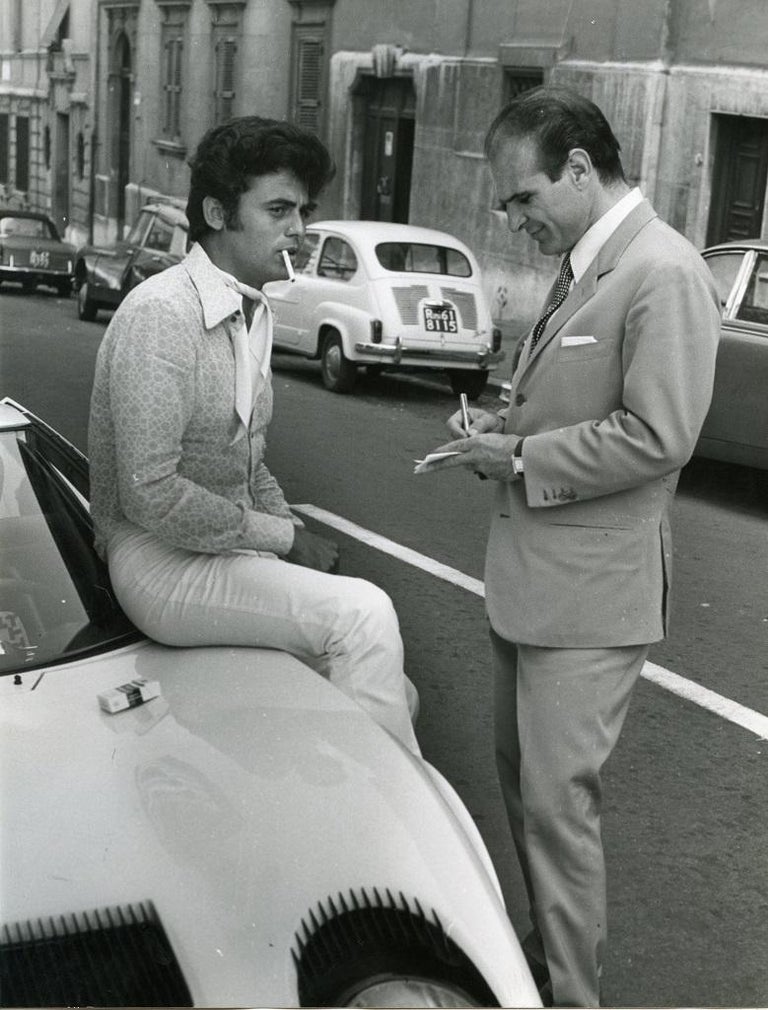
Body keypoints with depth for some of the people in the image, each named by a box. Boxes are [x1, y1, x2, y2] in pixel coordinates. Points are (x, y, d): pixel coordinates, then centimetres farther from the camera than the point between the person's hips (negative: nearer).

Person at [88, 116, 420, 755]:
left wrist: (297, 536, 3)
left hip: (232, 551, 9)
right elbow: (152, 495, -23)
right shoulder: (162, 314, -17)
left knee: (393, 690, 0)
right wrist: (281, 536, -15)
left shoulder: (255, 313, 13)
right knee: (363, 614, -24)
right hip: (162, 563, -9)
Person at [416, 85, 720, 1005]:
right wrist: (500, 427, 3)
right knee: (519, 773, 19)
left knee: (557, 798, -1)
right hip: (528, 576, 10)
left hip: (589, 590, -9)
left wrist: (520, 458, -17)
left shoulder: (664, 274, -17)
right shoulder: (580, 266, 11)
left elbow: (657, 437, -23)